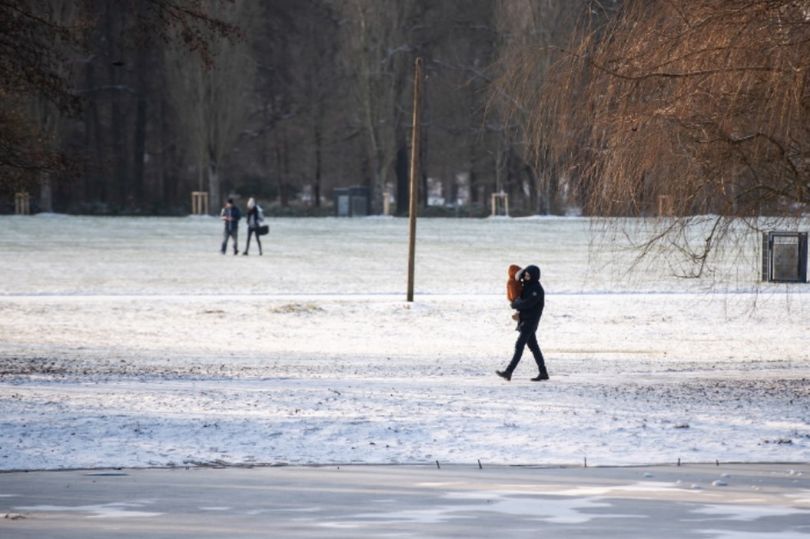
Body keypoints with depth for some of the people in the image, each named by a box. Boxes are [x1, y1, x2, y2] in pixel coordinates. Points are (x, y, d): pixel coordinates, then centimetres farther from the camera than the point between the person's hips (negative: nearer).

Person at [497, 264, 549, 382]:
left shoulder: (537, 289, -18)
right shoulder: (527, 285, 11)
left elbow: (526, 303, -25)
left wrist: (515, 304, -8)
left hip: (530, 321, -10)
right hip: (525, 319, 10)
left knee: (519, 346, -12)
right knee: (533, 346, 11)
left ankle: (508, 372, -16)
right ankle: (543, 373, 15)